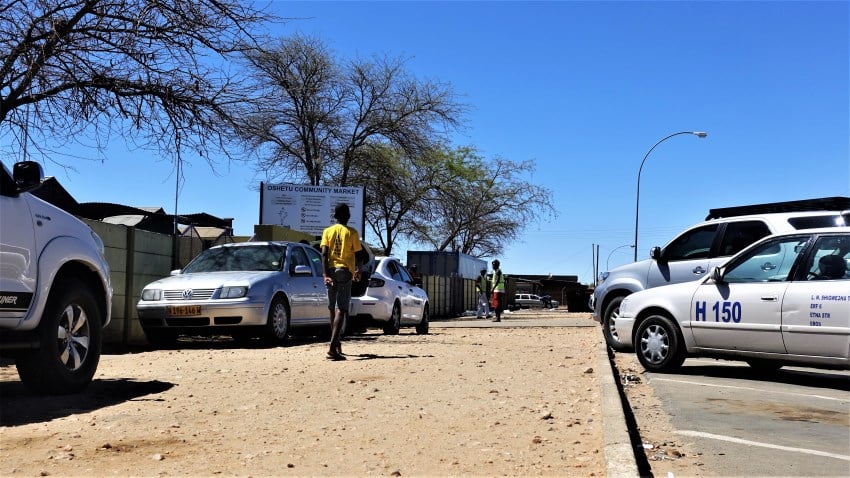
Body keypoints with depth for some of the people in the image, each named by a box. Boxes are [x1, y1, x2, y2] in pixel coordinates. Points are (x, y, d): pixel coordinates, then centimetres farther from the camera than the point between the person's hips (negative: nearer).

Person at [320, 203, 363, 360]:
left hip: (331, 271, 3)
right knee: (341, 309, -9)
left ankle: (337, 344, 24)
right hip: (345, 271, -3)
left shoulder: (327, 231, 8)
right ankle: (333, 347, -25)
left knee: (333, 309, 17)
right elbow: (357, 255, 5)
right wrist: (358, 271, 24)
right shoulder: (352, 233, 2)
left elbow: (324, 254, -4)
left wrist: (326, 275, -9)